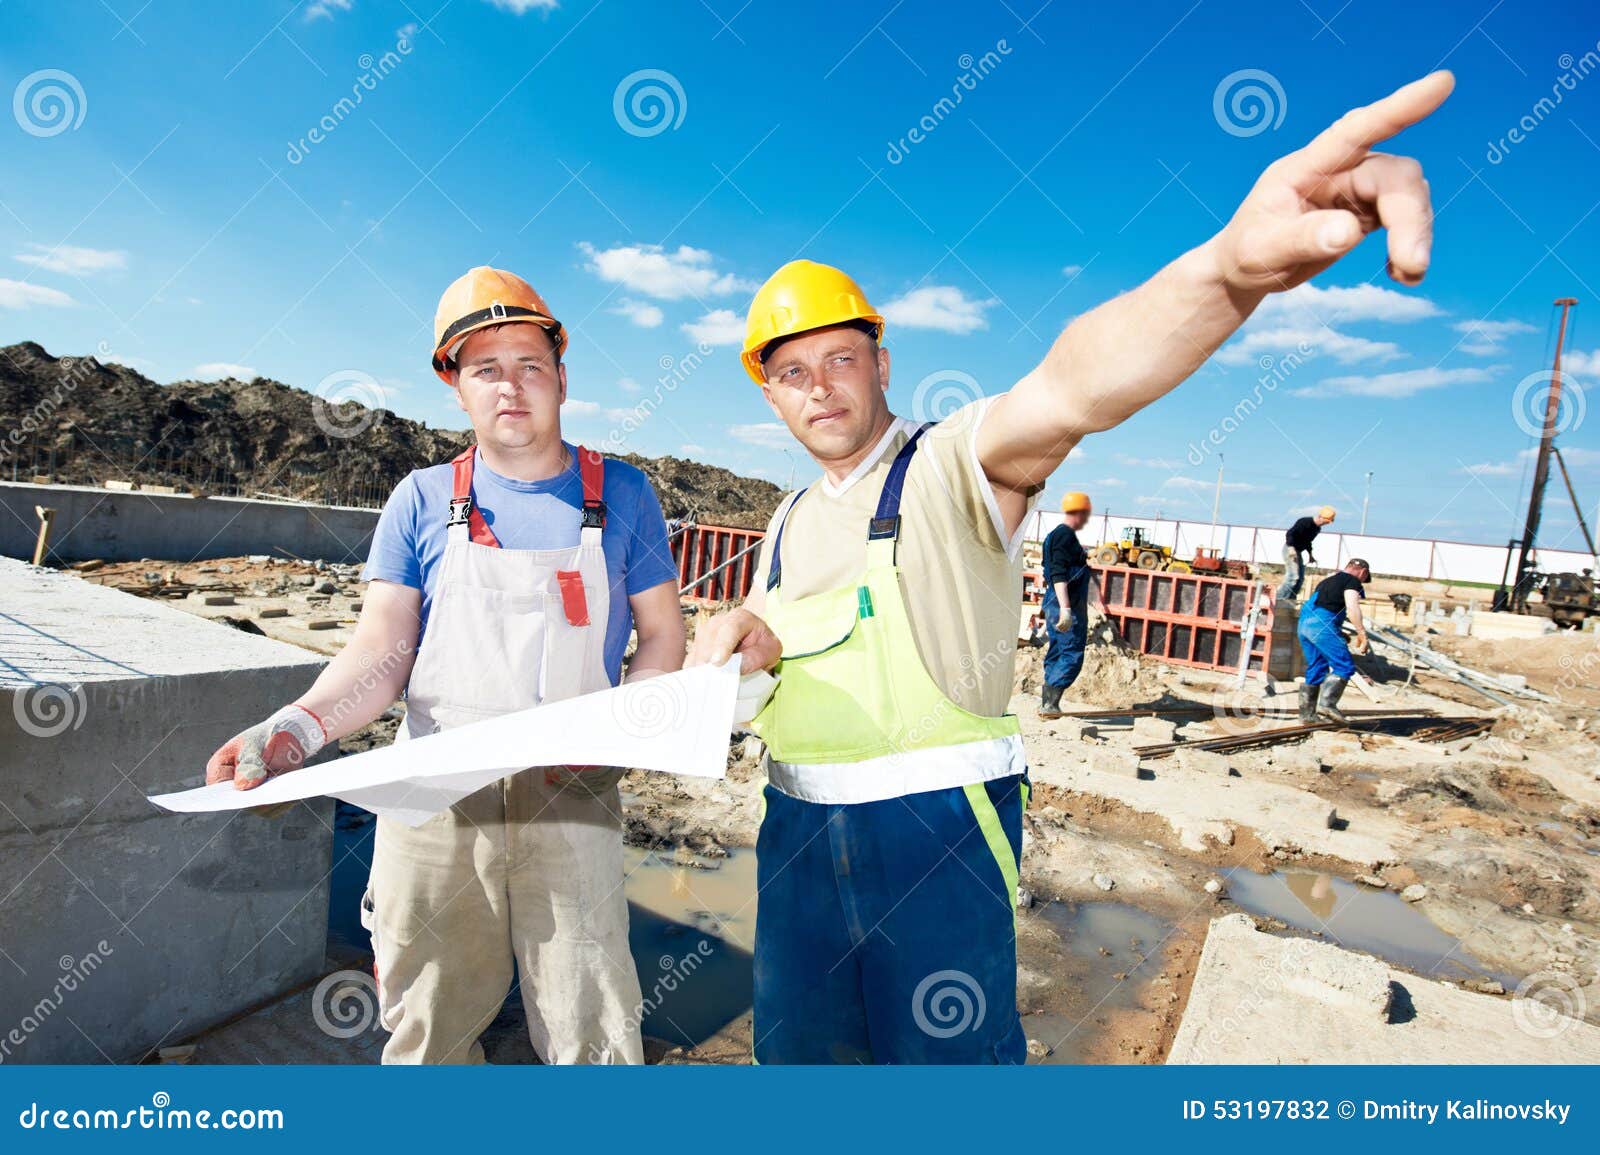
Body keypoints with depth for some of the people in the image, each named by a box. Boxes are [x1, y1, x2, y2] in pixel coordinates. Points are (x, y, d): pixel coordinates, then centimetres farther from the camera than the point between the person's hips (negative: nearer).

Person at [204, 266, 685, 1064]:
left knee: (590, 1031, 4)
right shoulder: (423, 501, 6)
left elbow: (663, 634, 6)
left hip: (570, 803, -1)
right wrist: (298, 726, -17)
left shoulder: (620, 494, 4)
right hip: (432, 803, 2)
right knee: (428, 1030, 15)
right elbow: (383, 651, 2)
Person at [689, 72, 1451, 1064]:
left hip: (936, 829, -6)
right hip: (799, 828, 7)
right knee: (795, 1048, 21)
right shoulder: (789, 524, 12)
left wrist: (1228, 269, -49)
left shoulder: (953, 464, -10)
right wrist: (738, 637, -5)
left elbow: (1068, 393, -30)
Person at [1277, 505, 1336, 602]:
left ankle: (1289, 601, 15)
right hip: (1290, 549, -10)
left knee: (1300, 579, 10)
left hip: (1298, 552, 10)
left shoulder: (1318, 529, 9)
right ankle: (1278, 599, -17)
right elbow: (1290, 534, -24)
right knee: (1293, 576, -19)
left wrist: (1310, 554, 18)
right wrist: (1291, 548, -35)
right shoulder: (1305, 522, -18)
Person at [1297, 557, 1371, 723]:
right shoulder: (1352, 582, 3)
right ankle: (1327, 703, -21)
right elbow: (1352, 607, -13)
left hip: (1304, 622, 9)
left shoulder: (1329, 579, 29)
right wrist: (1362, 633, -13)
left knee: (1316, 670, 13)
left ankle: (1307, 713, 12)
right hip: (1322, 624, -9)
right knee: (1344, 667, -7)